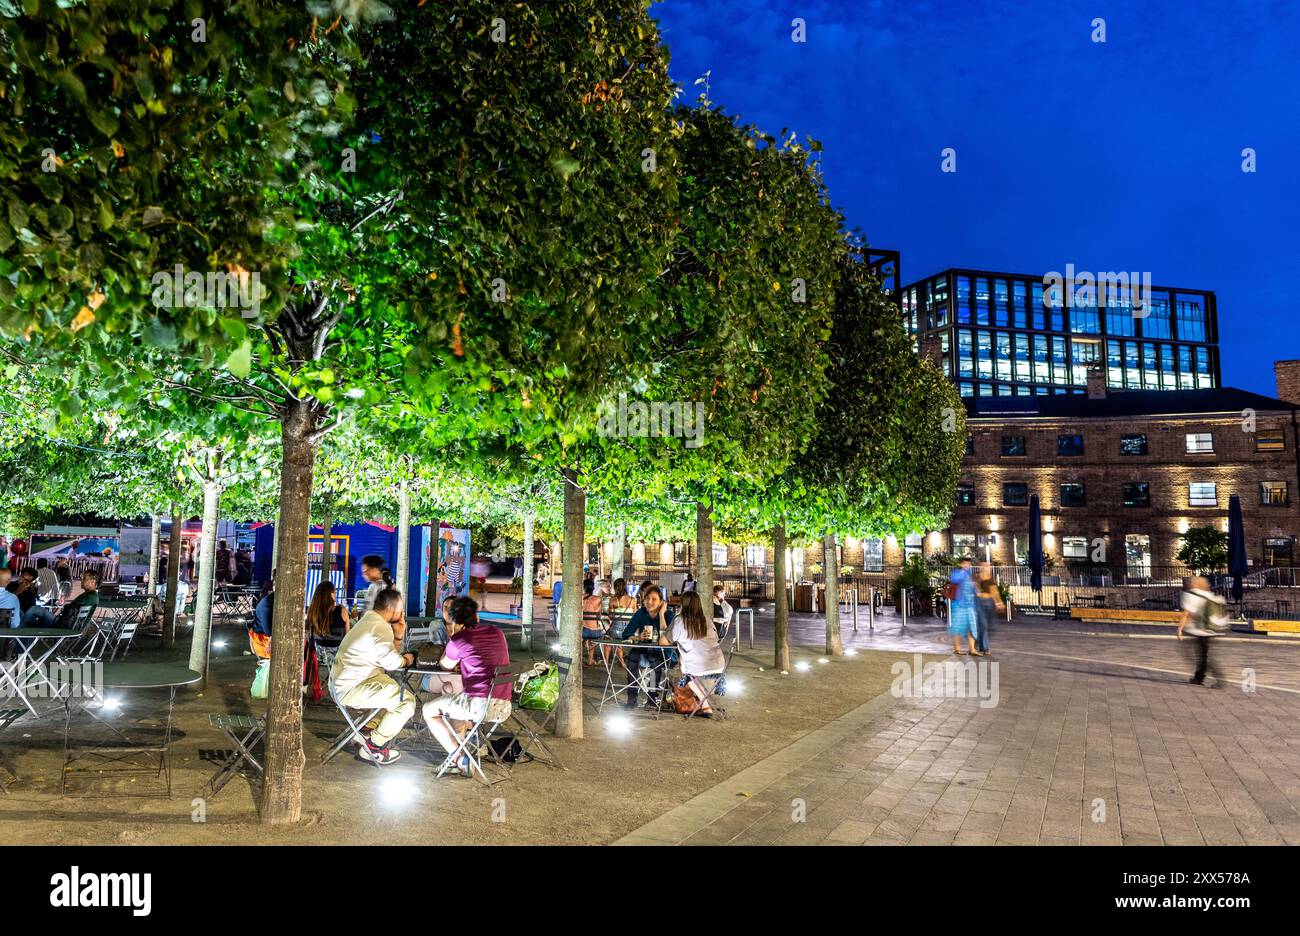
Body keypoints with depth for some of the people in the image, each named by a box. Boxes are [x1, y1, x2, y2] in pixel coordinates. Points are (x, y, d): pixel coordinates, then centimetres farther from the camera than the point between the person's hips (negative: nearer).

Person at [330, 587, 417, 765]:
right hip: (351, 689, -11)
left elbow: (386, 655, 20)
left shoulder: (368, 620, 19)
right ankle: (375, 744, -3)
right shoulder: (381, 628, -16)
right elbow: (391, 662, -20)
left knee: (394, 694, 24)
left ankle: (367, 733, 11)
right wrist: (407, 660, 0)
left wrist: (397, 635, 8)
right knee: (407, 701, -11)